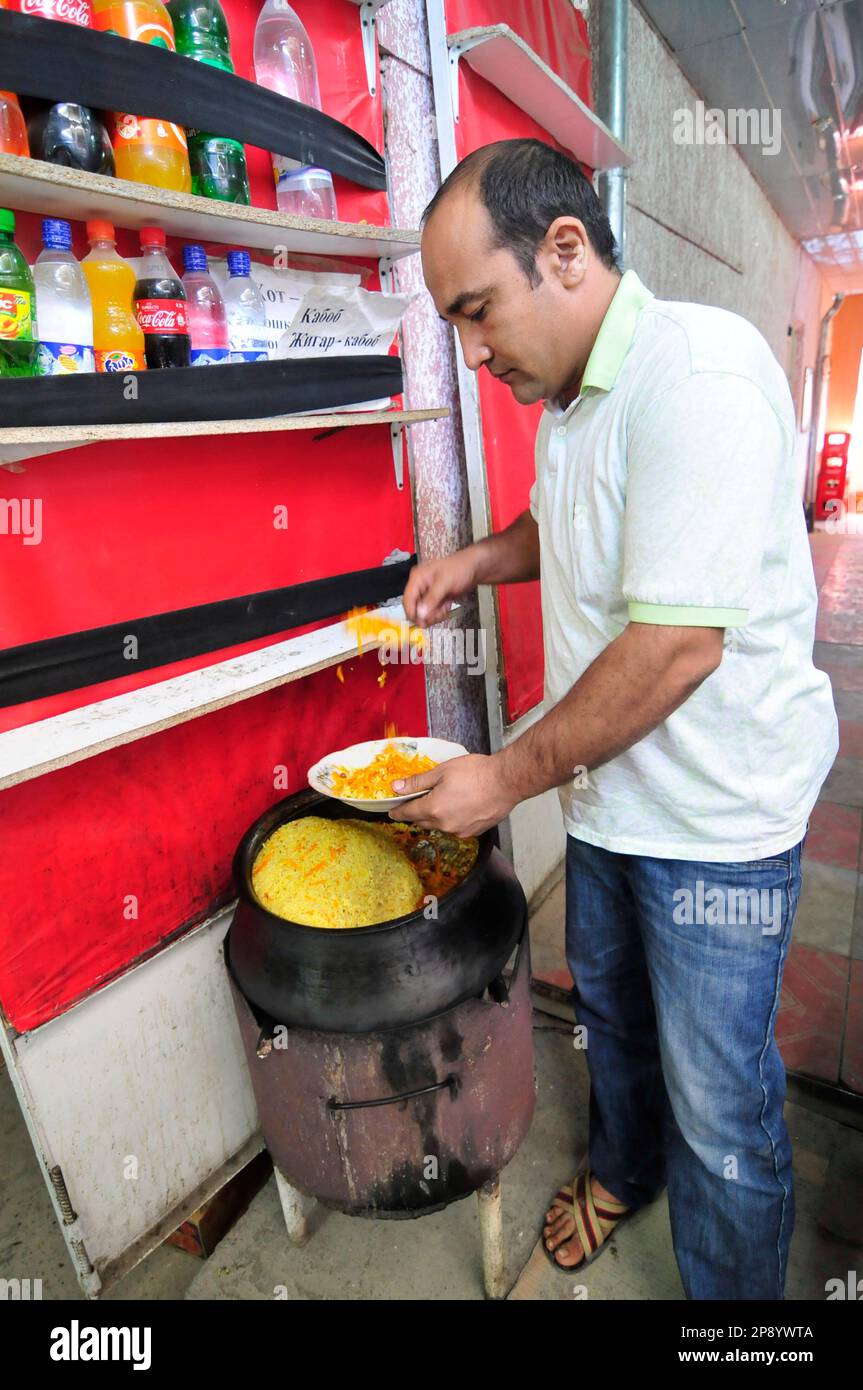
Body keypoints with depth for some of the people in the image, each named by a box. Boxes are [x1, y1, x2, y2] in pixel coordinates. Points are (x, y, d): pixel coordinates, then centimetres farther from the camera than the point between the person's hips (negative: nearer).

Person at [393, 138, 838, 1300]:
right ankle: (622, 1169, 54)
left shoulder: (698, 370, -23)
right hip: (609, 789, 9)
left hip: (715, 814, -8)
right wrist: (484, 558, 3)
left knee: (721, 1112, 9)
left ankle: (734, 1290, 38)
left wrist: (506, 779, -19)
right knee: (609, 1004, 26)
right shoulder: (569, 396, 7)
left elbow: (678, 645, -28)